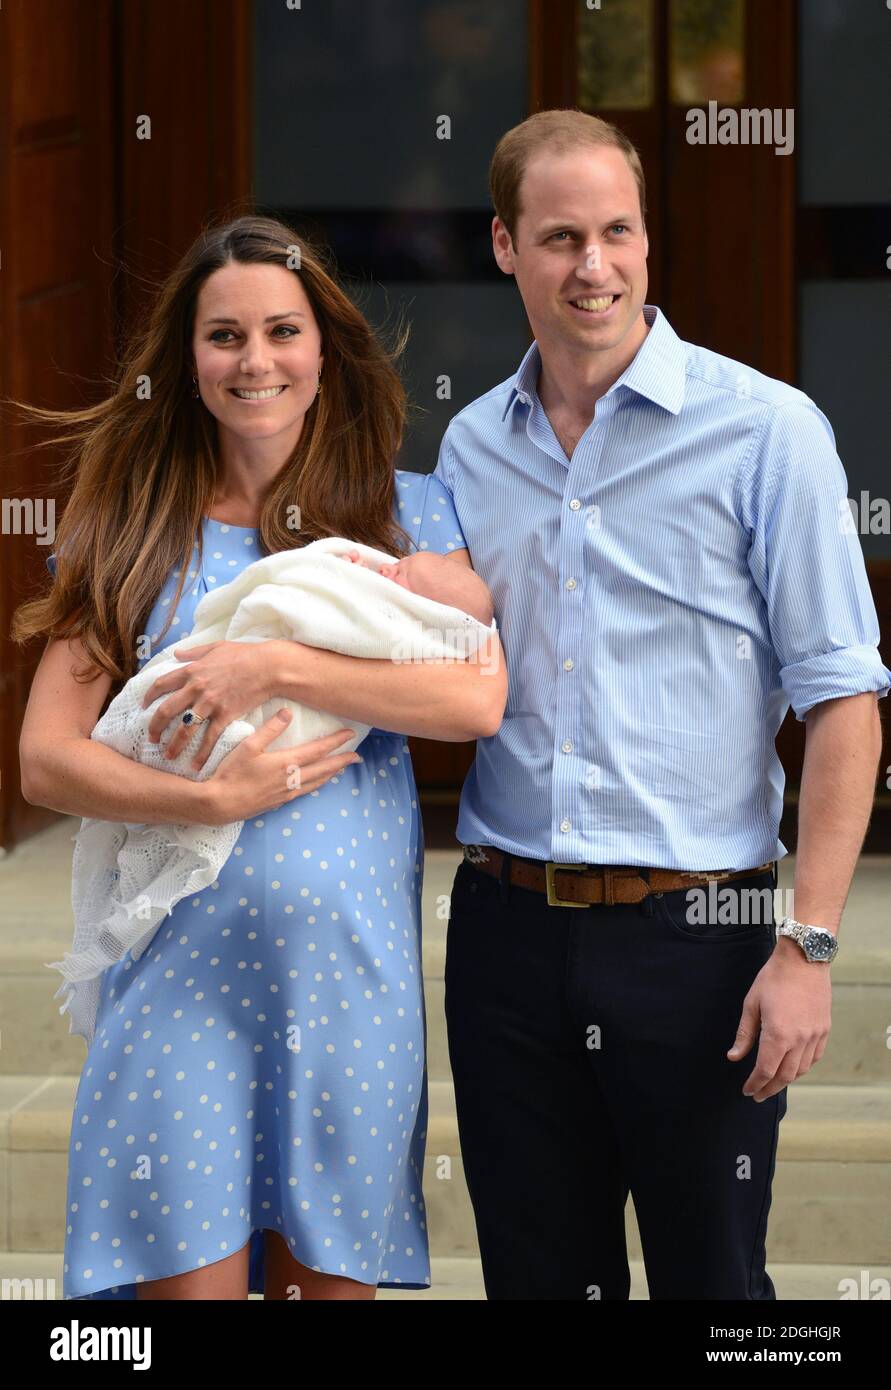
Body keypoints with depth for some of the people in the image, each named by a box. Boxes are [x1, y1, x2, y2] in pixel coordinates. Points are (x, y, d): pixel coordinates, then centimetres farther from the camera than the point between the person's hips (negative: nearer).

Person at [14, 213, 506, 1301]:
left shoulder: (404, 512, 7)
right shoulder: (133, 532, 8)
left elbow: (479, 696, -9)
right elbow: (46, 760, 1)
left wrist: (275, 668, -14)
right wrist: (217, 798, -13)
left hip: (348, 964, 0)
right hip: (180, 964, 0)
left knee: (327, 1278, 6)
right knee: (190, 1279, -6)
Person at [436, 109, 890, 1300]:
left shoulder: (766, 431, -5)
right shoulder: (470, 447, 9)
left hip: (692, 932, -4)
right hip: (508, 925, 4)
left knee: (712, 1274, 3)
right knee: (537, 1276, 11)